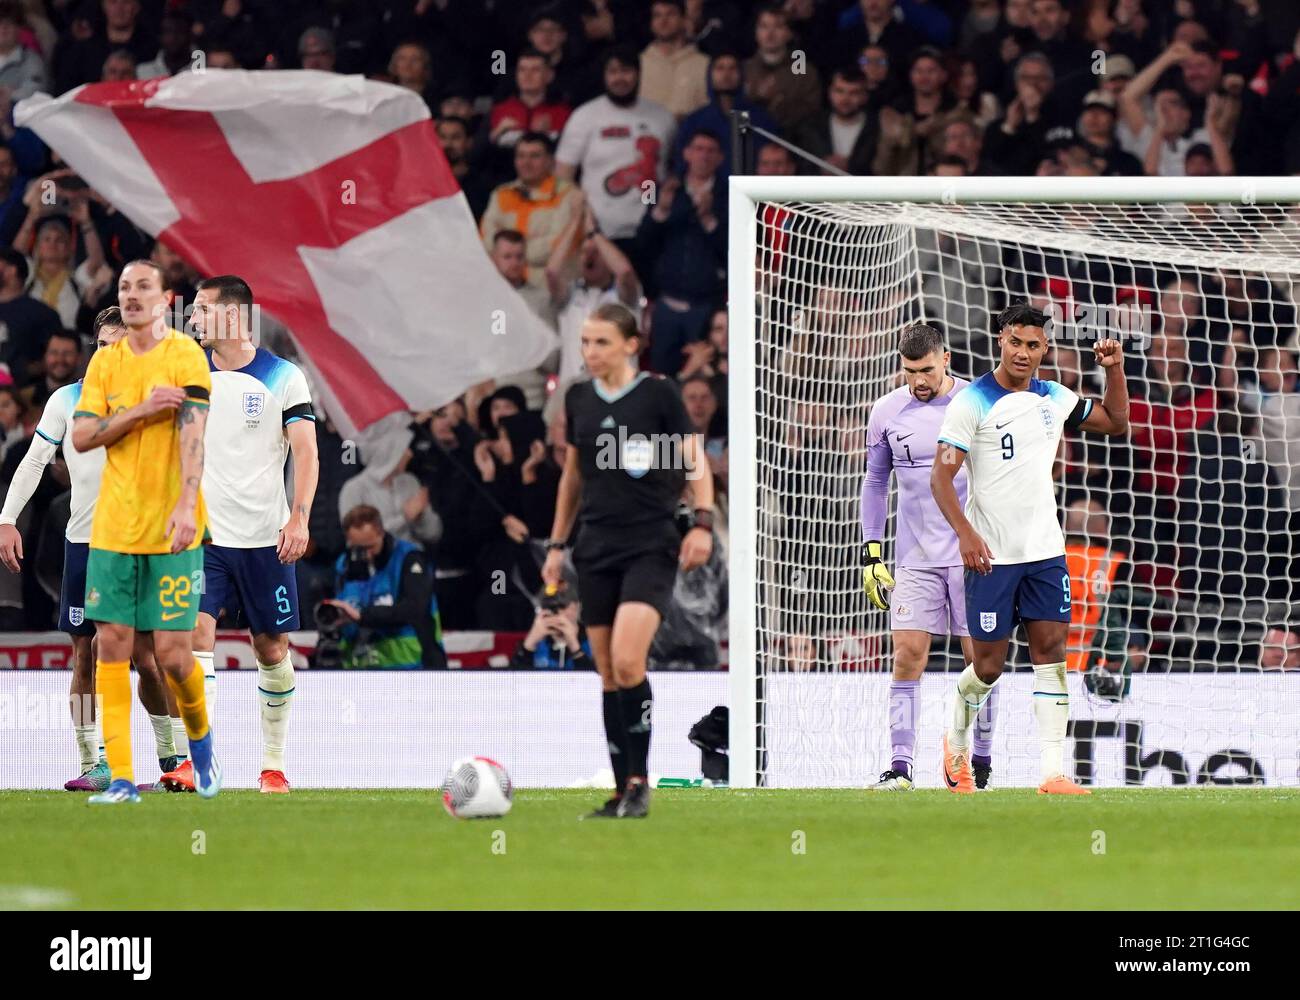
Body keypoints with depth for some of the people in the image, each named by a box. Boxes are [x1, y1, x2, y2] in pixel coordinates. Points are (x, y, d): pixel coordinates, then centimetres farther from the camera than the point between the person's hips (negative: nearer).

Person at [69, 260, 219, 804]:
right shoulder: (106, 361, 9)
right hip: (112, 528, 4)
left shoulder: (184, 356, -5)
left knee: (172, 651, -6)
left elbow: (193, 433, -15)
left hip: (172, 531, -4)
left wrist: (186, 504, -28)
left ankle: (199, 736, 24)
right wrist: (142, 411, -13)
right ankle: (121, 777, -1)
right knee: (112, 643, -3)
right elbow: (81, 436, 1)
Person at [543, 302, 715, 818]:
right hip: (597, 549, 5)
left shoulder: (658, 393, -4)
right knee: (608, 675, 4)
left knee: (627, 661, -21)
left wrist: (703, 522, -14)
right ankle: (623, 793, 9)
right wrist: (556, 545, 18)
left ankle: (639, 780, -10)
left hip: (651, 547, -5)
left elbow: (695, 460, -2)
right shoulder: (579, 399, 10)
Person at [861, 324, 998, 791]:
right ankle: (900, 767, -8)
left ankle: (981, 763, 10)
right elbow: (875, 482, 14)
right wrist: (871, 552, 8)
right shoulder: (887, 412, 4)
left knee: (980, 657, -1)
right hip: (915, 556, 2)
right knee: (907, 656, -7)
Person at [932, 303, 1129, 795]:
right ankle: (957, 743, 30)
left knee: (1051, 652, -5)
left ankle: (1053, 772, -8)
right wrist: (965, 533, -25)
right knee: (988, 666, 1)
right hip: (991, 553, -4)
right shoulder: (972, 403, -9)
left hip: (1045, 551, 4)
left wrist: (1114, 369, 6)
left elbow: (1115, 421, 23)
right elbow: (941, 477, -13)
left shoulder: (1053, 399, 8)